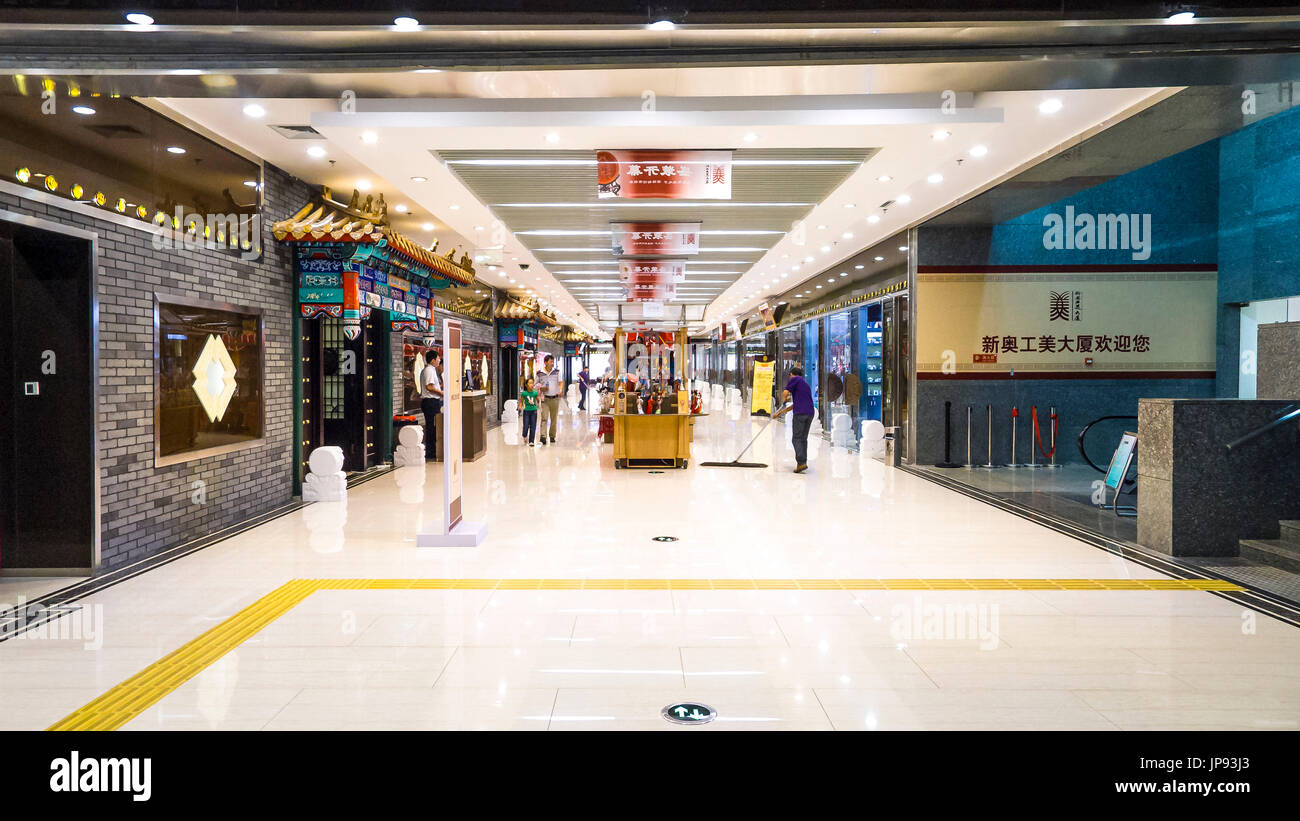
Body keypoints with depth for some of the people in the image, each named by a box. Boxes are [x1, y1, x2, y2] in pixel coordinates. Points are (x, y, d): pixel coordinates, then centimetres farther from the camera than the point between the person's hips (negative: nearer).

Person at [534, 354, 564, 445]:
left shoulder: (557, 371, 3)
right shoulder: (539, 373, 1)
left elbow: (561, 382, -3)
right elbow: (536, 384, 11)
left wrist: (561, 390, -23)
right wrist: (541, 388, -10)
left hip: (555, 398, 2)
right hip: (545, 398, -2)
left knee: (554, 419, 8)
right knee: (544, 418, -13)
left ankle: (552, 436, 21)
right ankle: (543, 436, -19)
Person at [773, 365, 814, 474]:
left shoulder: (795, 379, 5)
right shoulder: (806, 384, 28)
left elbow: (785, 393, -10)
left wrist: (784, 401, 13)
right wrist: (779, 413, 33)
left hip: (800, 413, -7)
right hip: (810, 413, 7)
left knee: (796, 439, -4)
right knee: (803, 439, 13)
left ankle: (801, 462, -14)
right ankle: (803, 462, 10)